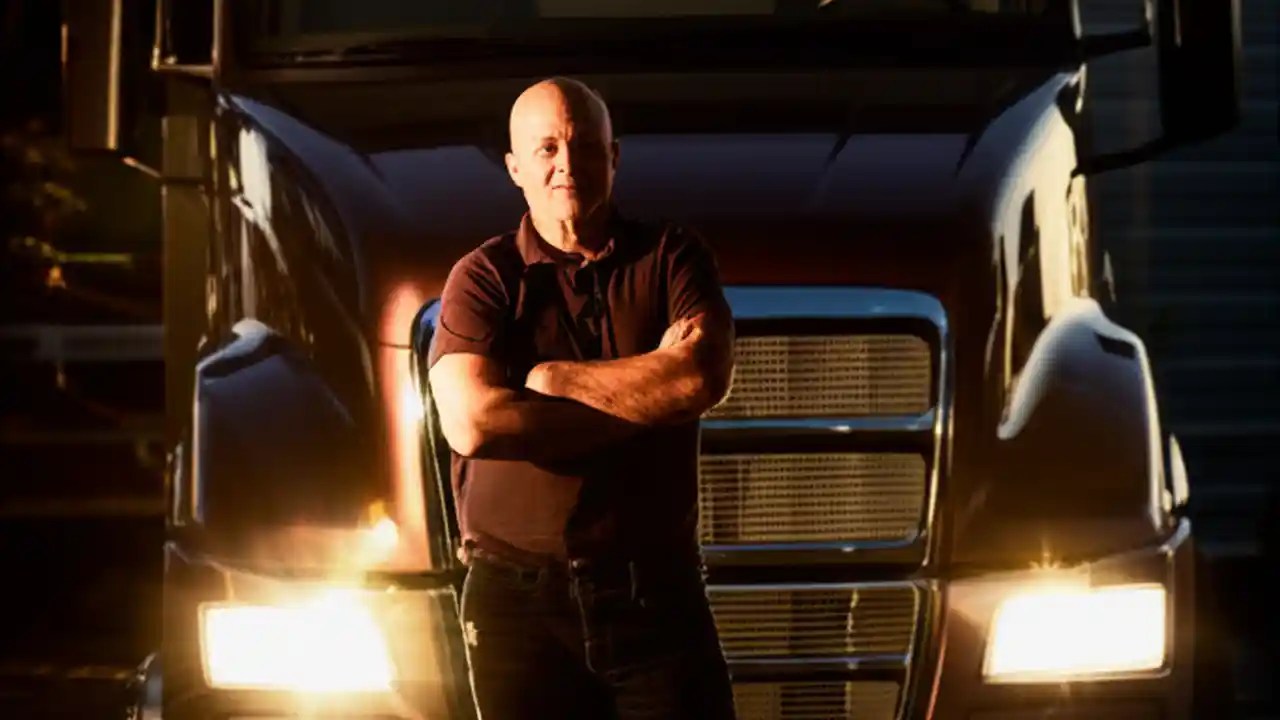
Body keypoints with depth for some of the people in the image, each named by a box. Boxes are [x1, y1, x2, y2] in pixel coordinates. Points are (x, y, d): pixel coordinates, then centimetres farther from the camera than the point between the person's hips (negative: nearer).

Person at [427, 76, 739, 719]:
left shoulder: (671, 257, 6)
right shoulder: (484, 279, 1)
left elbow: (705, 378, -12)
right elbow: (471, 423, -16)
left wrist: (551, 378, -9)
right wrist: (648, 399, -11)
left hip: (657, 591, 1)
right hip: (519, 599, 0)